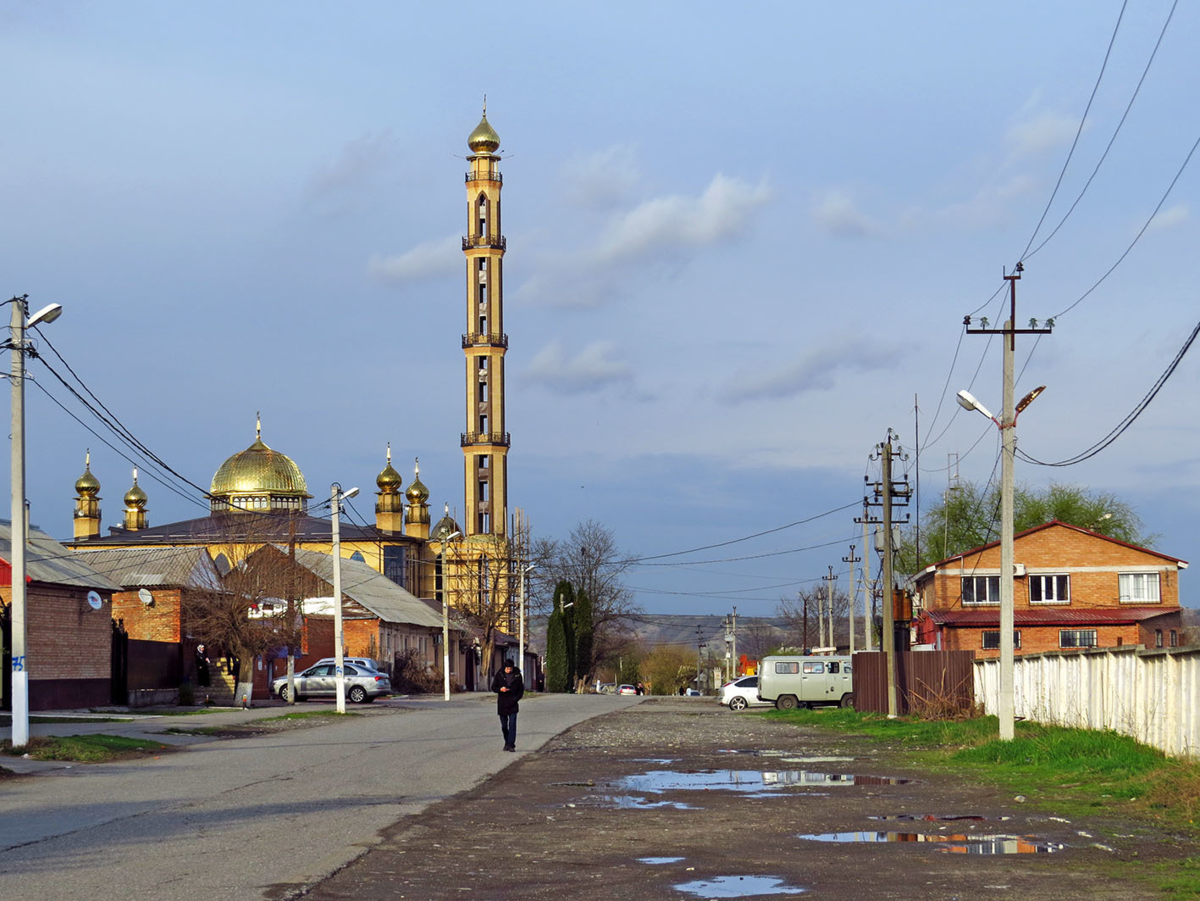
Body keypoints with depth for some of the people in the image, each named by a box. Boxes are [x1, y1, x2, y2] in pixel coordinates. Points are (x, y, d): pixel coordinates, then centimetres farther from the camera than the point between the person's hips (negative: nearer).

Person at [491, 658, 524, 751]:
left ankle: (511, 745, -11)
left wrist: (515, 699, -9)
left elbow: (521, 690, 6)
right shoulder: (499, 675, 0)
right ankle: (507, 742, 26)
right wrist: (500, 689, -16)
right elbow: (493, 687, 5)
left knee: (512, 725, -11)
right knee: (504, 726, 8)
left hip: (512, 703, -2)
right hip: (502, 704, 2)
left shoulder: (517, 675, -1)